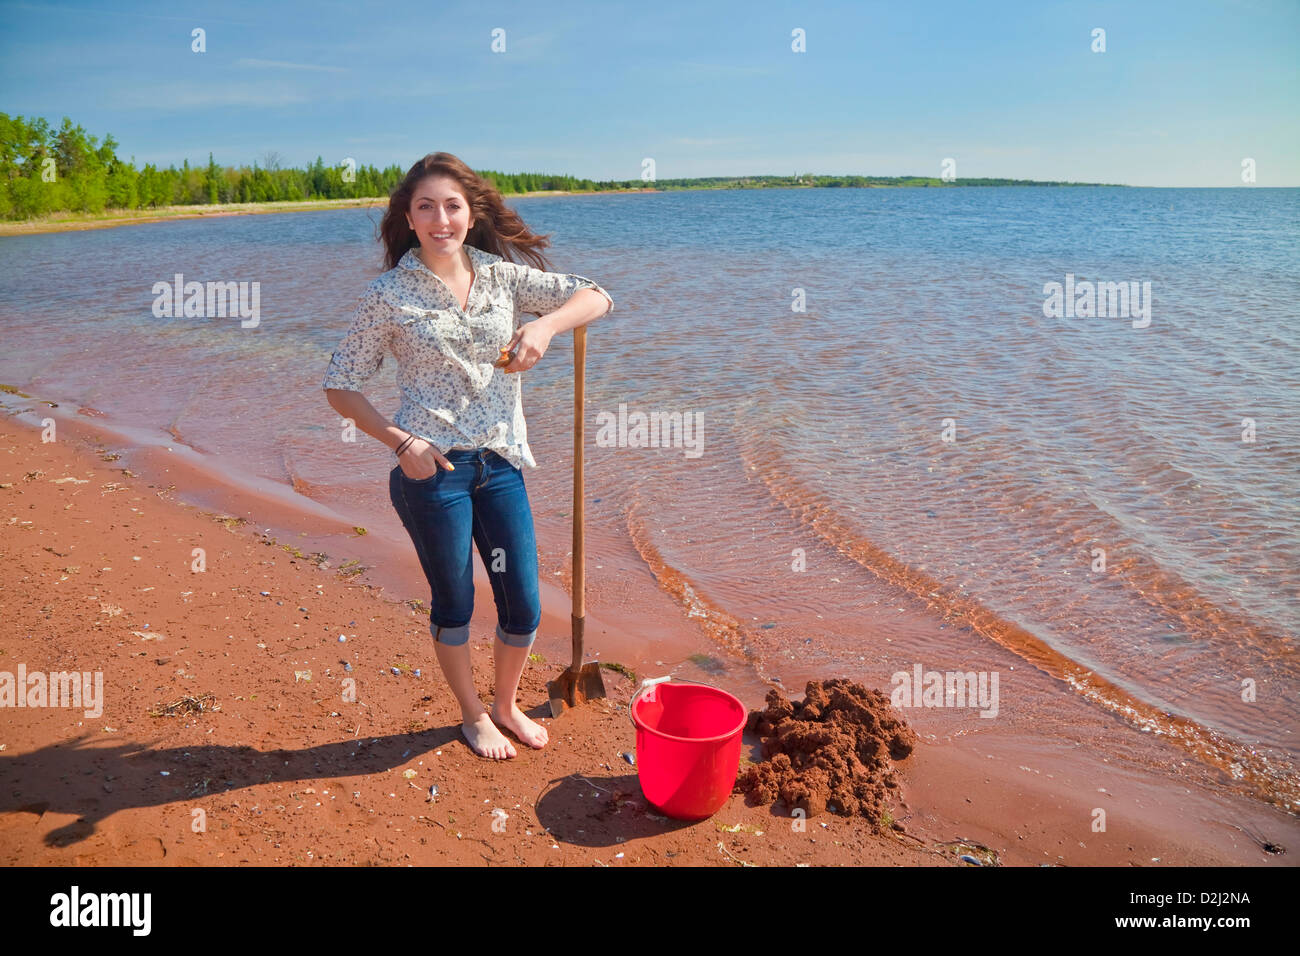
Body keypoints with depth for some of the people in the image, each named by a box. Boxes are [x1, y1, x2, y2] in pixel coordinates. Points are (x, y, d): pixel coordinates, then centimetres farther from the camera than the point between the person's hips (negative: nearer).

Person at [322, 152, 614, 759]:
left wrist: (545, 325, -13)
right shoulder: (390, 295, -4)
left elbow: (596, 298, 7)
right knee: (453, 606, 10)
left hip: (500, 462, 4)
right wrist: (400, 441, -13)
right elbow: (340, 386, 0)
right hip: (432, 465, -3)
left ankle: (506, 705, 36)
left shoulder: (500, 275, 6)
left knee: (523, 608, 9)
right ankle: (472, 715, 35)